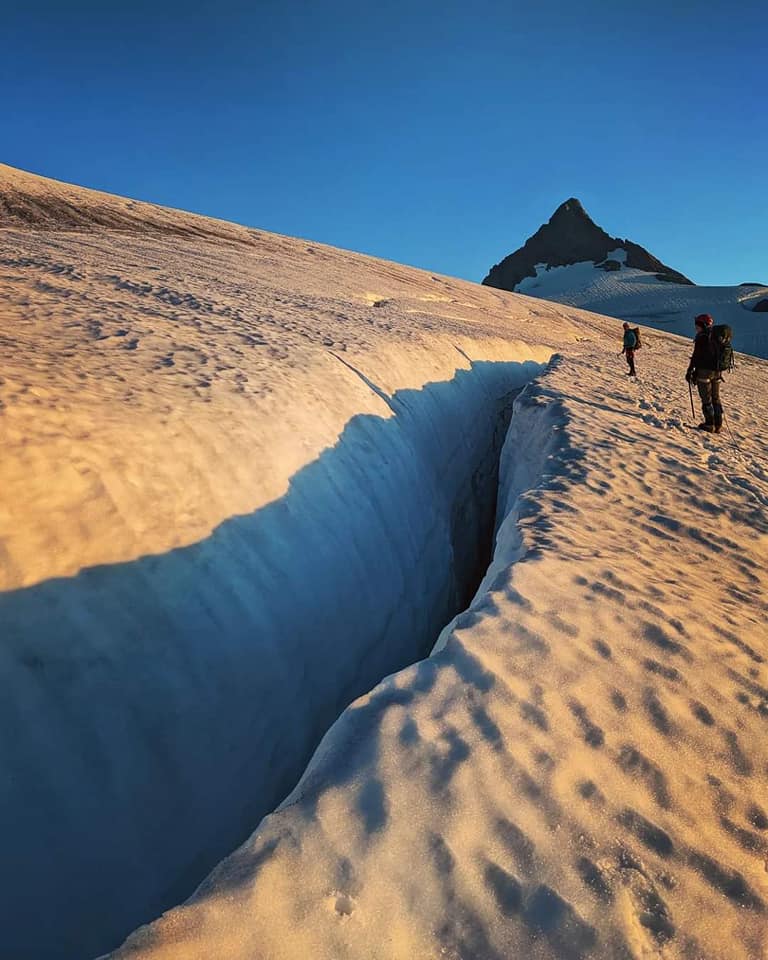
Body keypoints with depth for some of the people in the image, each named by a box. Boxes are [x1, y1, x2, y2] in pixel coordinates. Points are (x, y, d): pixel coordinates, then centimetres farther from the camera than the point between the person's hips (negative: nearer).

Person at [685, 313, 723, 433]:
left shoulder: (702, 337, -14)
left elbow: (696, 356, -16)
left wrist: (690, 371, -9)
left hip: (704, 371, -8)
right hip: (716, 371, 8)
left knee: (706, 399, 0)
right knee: (715, 398, 14)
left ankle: (710, 425, 3)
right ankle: (718, 425, 18)